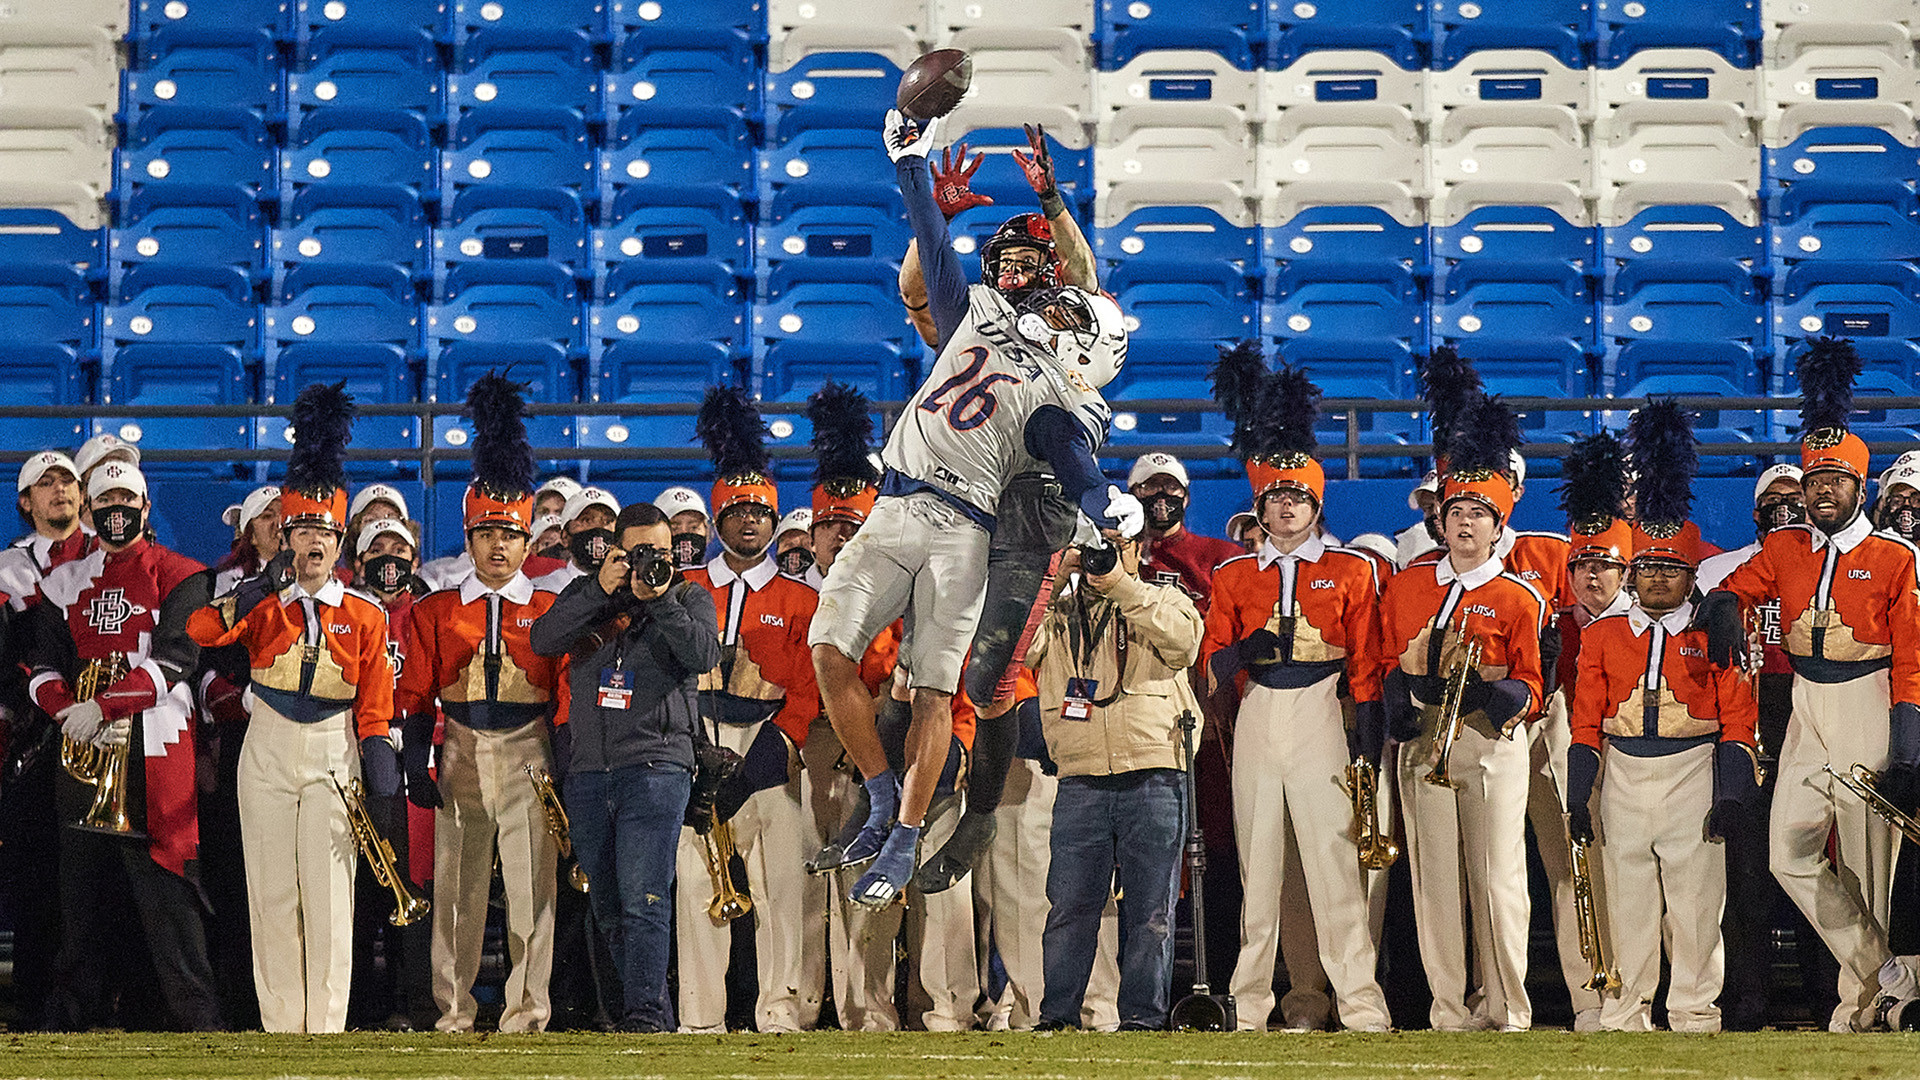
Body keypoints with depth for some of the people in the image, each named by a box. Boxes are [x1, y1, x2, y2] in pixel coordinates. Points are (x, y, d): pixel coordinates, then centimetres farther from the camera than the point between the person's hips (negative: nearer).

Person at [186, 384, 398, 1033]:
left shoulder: (364, 616, 6)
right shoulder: (262, 606, 7)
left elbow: (376, 705, 5)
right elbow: (196, 635, -4)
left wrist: (381, 772, -2)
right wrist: (238, 603, -18)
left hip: (334, 752, -1)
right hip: (268, 751, 1)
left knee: (330, 893, -5)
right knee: (272, 893, 1)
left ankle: (326, 1026, -2)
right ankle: (280, 1025, 5)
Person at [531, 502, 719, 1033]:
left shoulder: (690, 597, 7)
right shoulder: (585, 594, 13)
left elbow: (704, 654, -11)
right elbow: (543, 640, -5)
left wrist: (660, 600, -18)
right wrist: (601, 590, -12)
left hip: (656, 765, -4)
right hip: (588, 770, 4)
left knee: (643, 900, -15)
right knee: (608, 907, 10)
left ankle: (645, 1014, -17)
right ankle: (661, 1016, 19)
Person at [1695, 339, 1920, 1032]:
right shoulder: (1785, 548, 9)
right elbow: (1732, 588, 12)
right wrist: (1725, 612, -15)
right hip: (1805, 713, 5)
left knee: (1864, 867, 0)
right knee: (1790, 854, -3)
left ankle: (1860, 1003, 10)